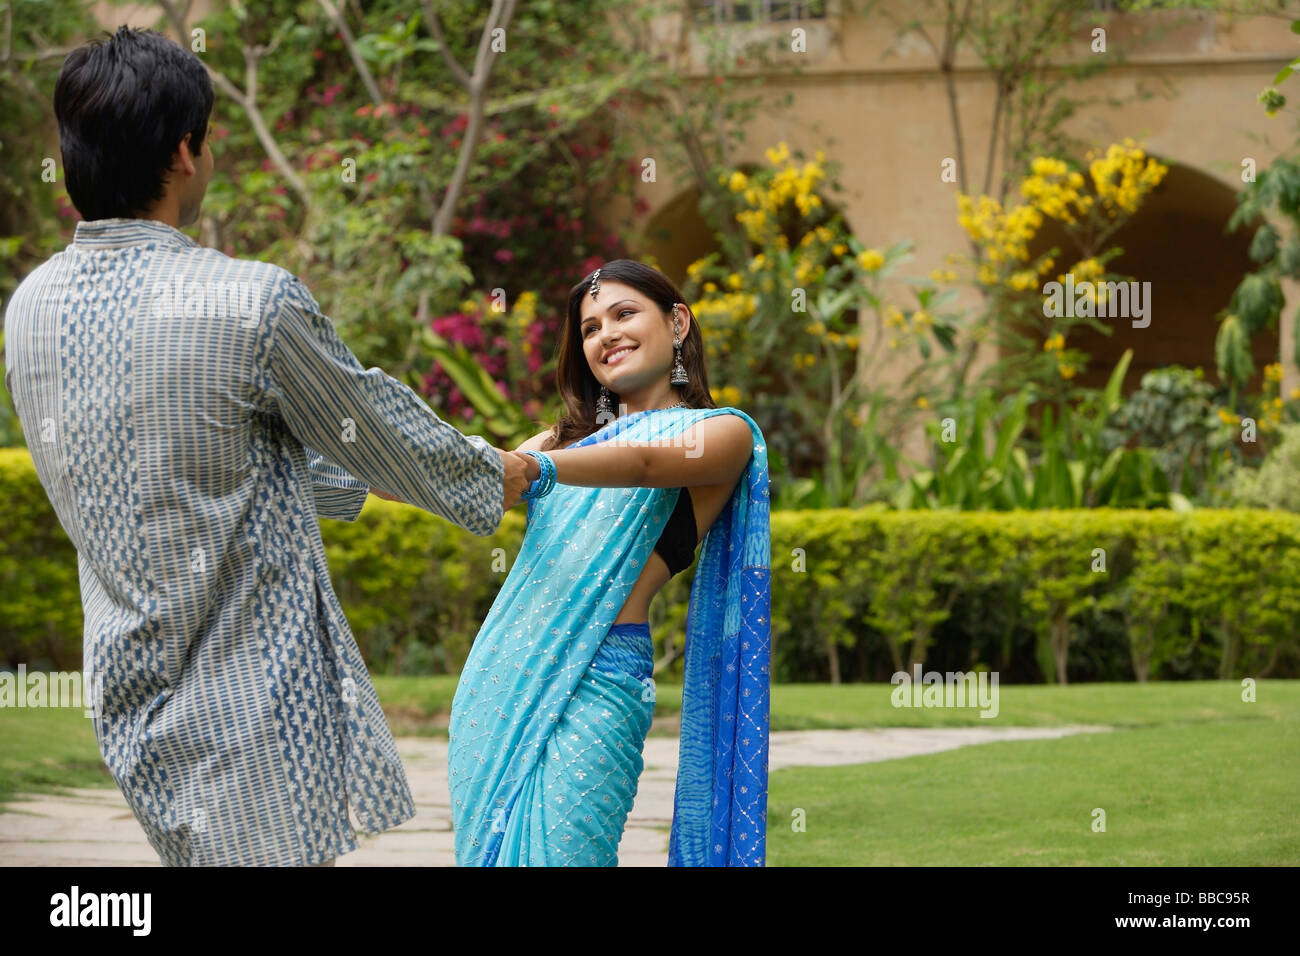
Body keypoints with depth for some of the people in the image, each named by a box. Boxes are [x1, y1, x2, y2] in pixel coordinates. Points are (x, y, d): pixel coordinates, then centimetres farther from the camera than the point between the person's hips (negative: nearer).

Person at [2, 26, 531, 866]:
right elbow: (387, 439, -3)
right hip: (254, 701, -7)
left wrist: (331, 484, 30)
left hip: (134, 695, 7)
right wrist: (502, 476, 18)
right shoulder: (254, 304, -19)